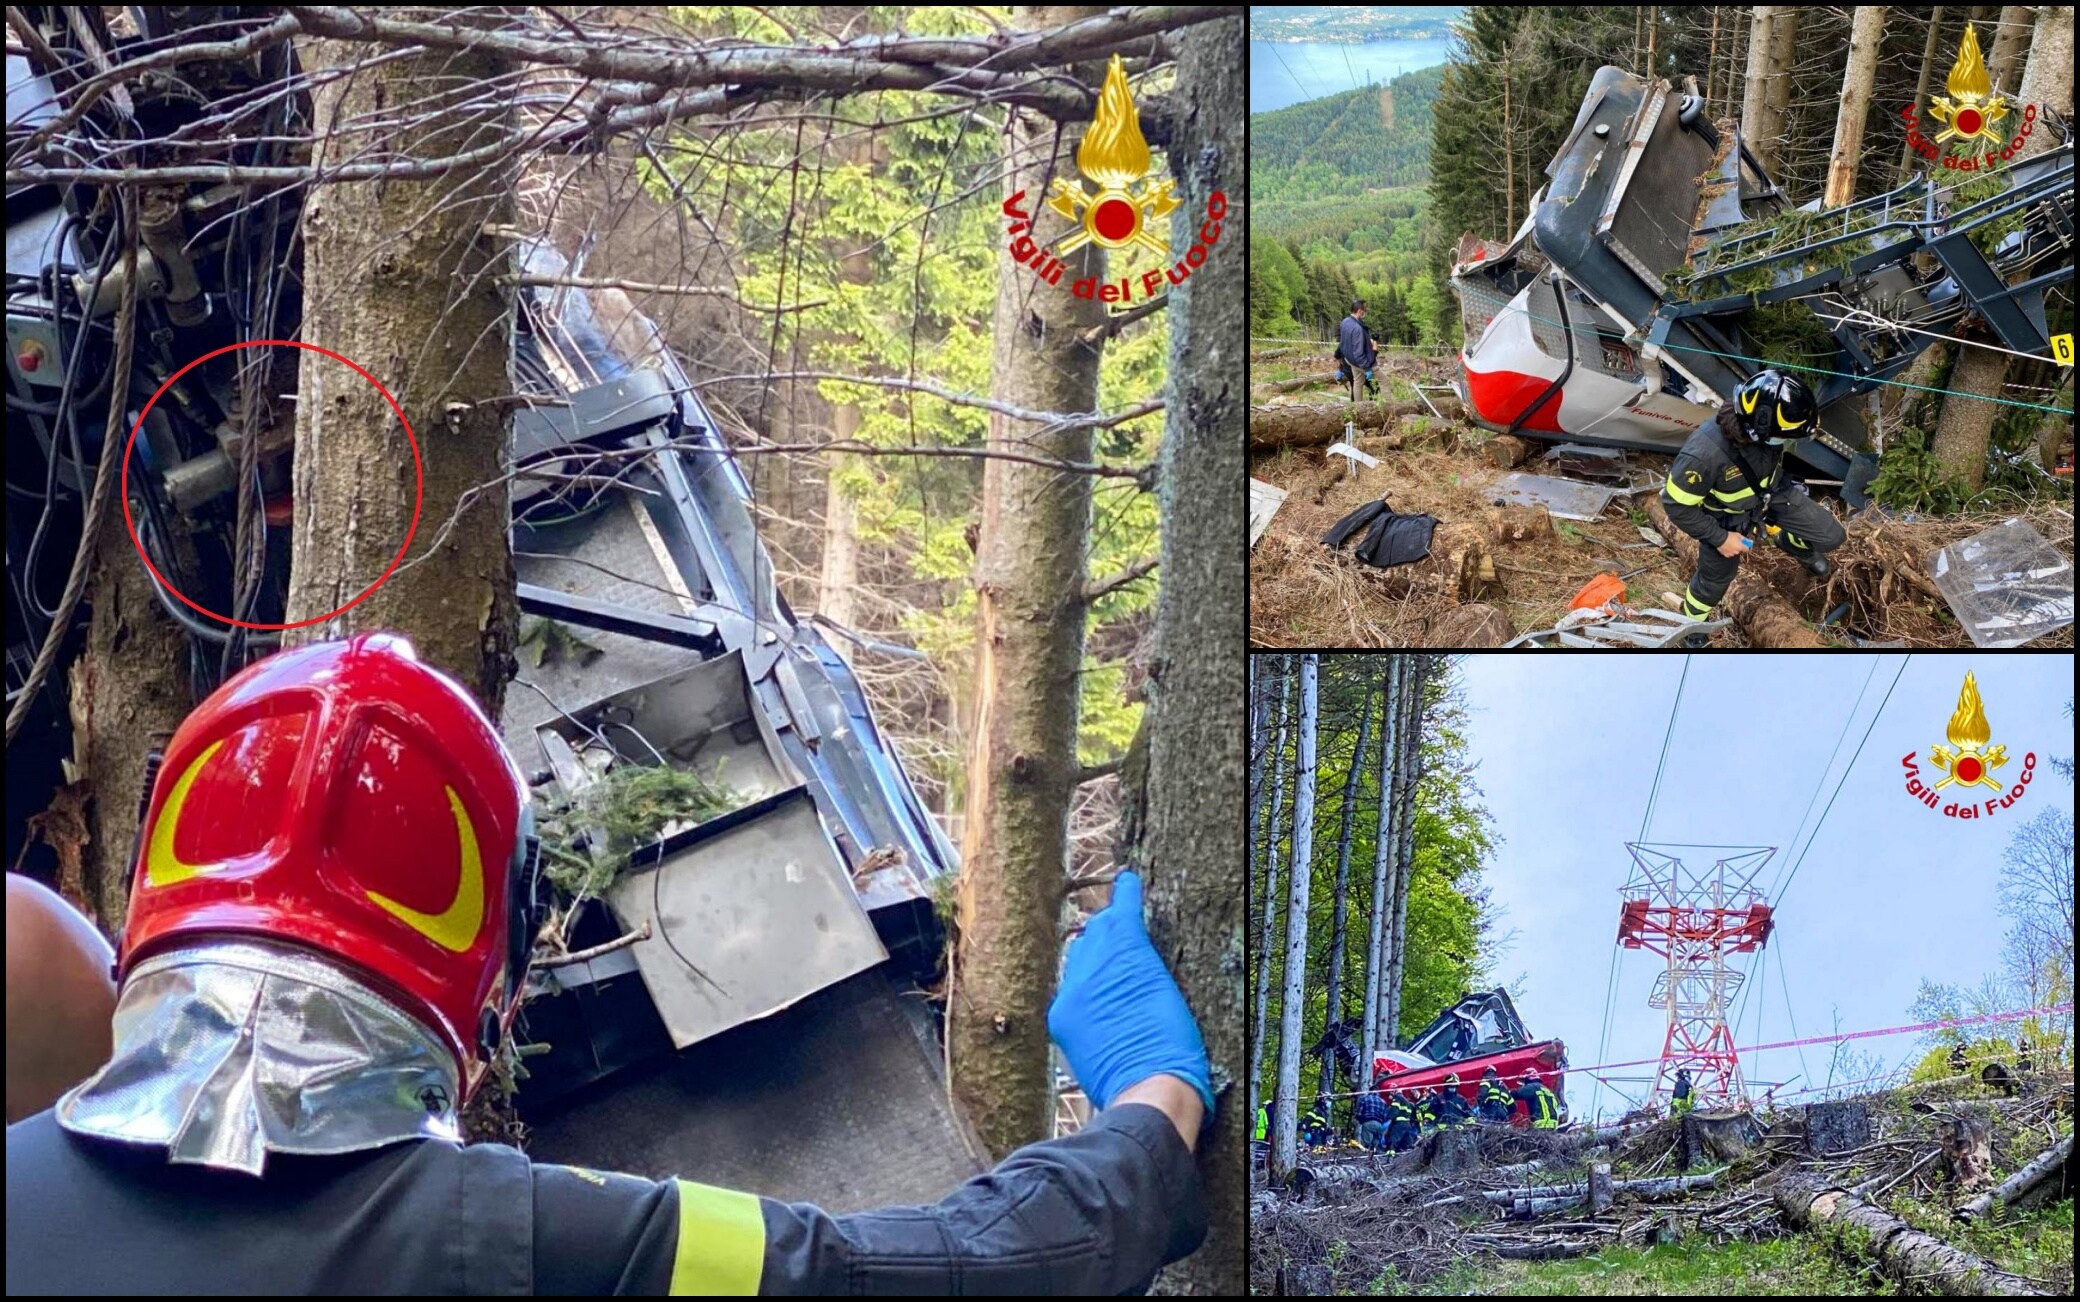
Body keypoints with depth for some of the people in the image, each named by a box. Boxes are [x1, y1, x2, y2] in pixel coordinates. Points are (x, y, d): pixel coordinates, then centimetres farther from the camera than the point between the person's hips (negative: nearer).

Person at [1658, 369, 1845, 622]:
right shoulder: (1704, 454, -46)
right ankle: (1692, 621, 50)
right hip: (1726, 516, -4)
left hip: (1770, 493, 4)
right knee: (1717, 576, 18)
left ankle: (1790, 542, 40)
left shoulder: (1762, 429, -31)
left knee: (1831, 536, 6)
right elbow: (1677, 505, -30)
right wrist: (1720, 538, -21)